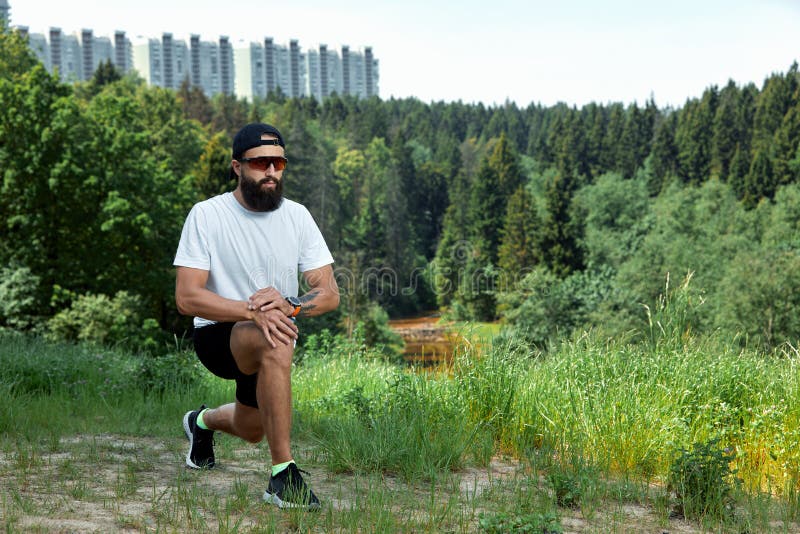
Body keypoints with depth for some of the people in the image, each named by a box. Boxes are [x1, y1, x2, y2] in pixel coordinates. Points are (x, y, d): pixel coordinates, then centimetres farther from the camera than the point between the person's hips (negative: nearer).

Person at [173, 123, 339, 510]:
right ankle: (283, 474, -32)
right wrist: (254, 312, -37)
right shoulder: (207, 215, -16)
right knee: (276, 343, -38)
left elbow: (330, 293, -9)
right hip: (218, 334, -5)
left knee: (250, 429, 23)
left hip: (273, 334, 5)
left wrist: (289, 304, -31)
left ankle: (204, 421, 60)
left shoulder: (297, 216, -5)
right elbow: (186, 298, -23)